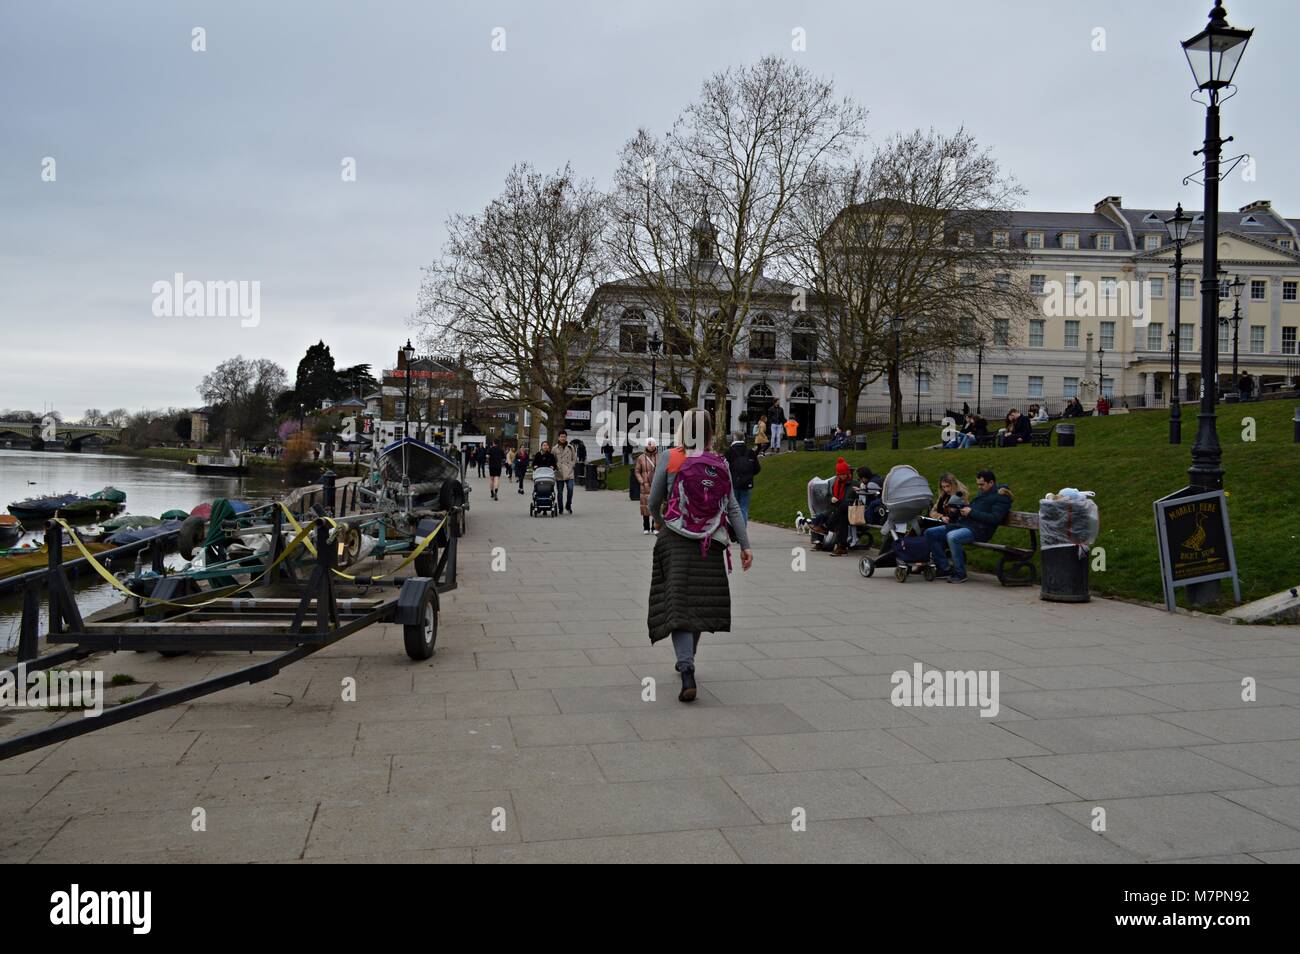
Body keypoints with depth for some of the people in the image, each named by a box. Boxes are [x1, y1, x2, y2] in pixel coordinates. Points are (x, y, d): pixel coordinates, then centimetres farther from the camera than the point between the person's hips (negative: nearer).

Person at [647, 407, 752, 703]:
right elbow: (732, 506, -1)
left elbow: (653, 503, 2)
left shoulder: (669, 458, -2)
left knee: (677, 604, -6)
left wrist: (660, 521, 24)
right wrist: (745, 545, 1)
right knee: (699, 603, 17)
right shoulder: (720, 463, 4)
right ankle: (687, 661, 33)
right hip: (710, 545, 3)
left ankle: (688, 675, -21)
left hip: (676, 540, -3)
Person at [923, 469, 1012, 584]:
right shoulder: (982, 493, 24)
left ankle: (960, 574, -25)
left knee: (952, 536, -37)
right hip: (963, 524, 10)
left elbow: (994, 519, -16)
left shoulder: (1001, 497, -4)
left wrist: (972, 512, -13)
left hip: (978, 530, -10)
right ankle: (945, 568, -4)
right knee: (930, 533, -1)